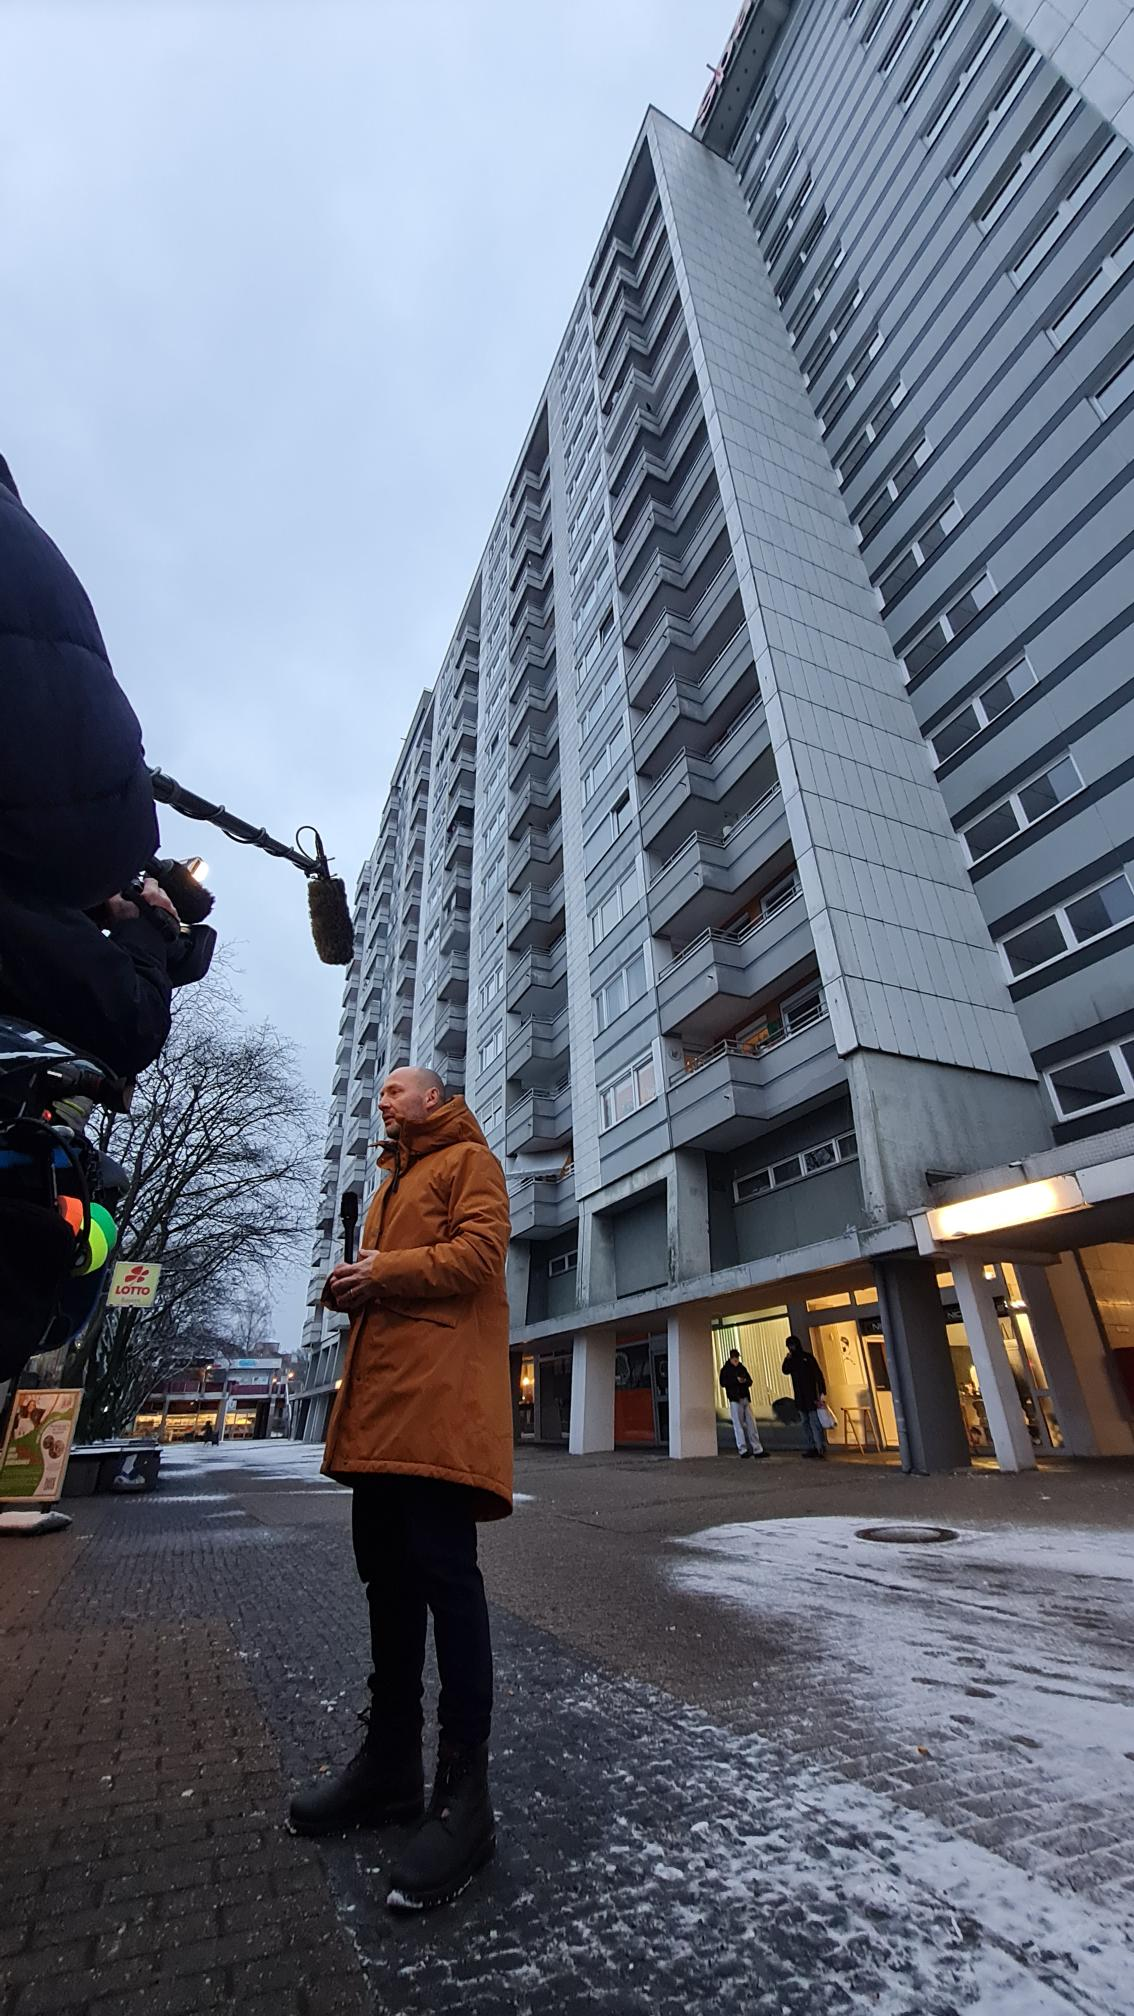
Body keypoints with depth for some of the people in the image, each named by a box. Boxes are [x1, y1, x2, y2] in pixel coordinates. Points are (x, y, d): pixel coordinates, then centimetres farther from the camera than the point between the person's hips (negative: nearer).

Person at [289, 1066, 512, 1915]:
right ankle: (391, 1764, 26)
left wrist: (383, 1273, -13)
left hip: (440, 1384, -9)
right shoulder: (394, 1180, 28)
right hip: (382, 1391, 9)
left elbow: (479, 1251, -12)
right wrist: (351, 1284, 3)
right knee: (388, 1568, 13)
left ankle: (465, 1795, 3)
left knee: (442, 1569, -7)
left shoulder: (468, 1160, 2)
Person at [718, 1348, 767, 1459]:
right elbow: (723, 1383, -8)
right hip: (735, 1399, -4)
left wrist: (745, 1380, -8)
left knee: (751, 1424, 3)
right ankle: (742, 1450, 1)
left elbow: (750, 1381, 15)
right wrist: (736, 1380, -17)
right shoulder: (725, 1369, 2)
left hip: (745, 1398, 4)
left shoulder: (742, 1368, 15)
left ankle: (757, 1449, 6)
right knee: (739, 1425, -4)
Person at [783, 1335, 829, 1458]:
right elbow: (785, 1370, -2)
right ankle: (810, 1448, 7)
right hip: (800, 1397, 5)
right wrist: (787, 1359, -15)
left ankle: (821, 1448, -12)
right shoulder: (791, 1360, 13)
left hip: (811, 1395, -5)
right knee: (806, 1423, 5)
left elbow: (819, 1374, -4)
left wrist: (822, 1392, -11)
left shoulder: (808, 1357, 0)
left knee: (815, 1423, -10)